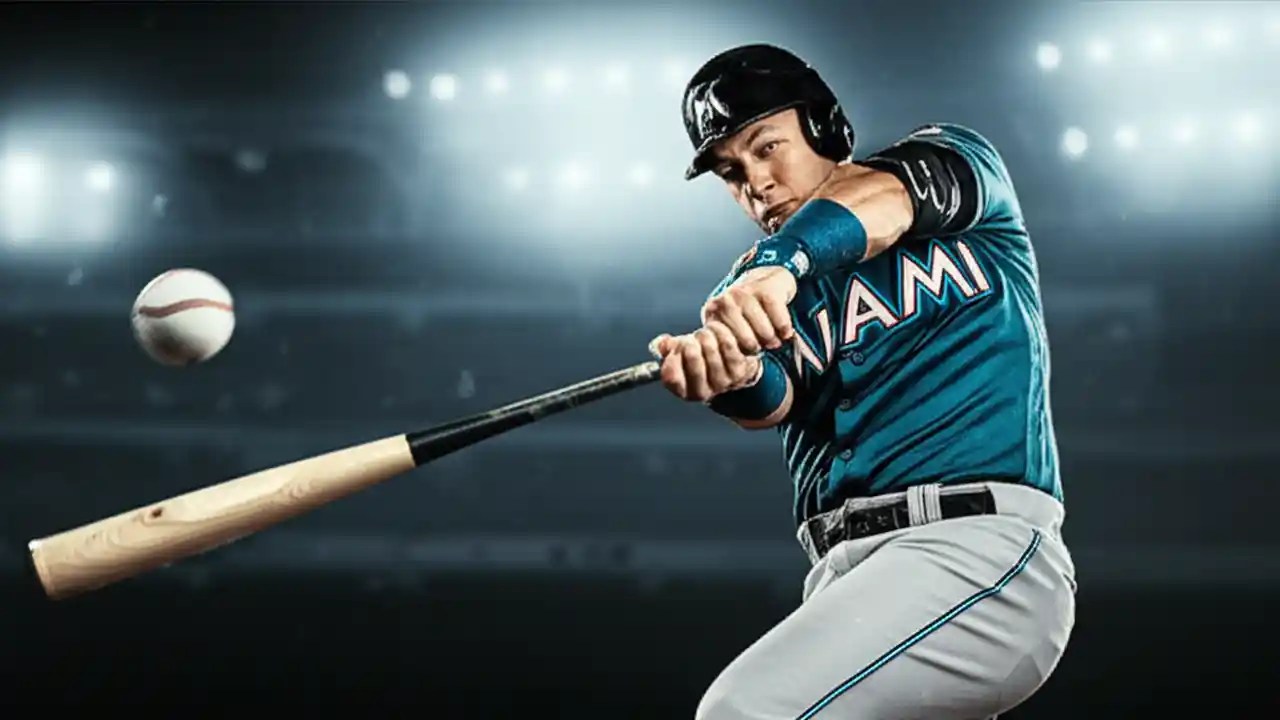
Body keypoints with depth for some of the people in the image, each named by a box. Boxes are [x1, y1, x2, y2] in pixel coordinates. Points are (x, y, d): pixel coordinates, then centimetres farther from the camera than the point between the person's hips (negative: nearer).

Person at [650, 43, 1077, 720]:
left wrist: (785, 260, -34)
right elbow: (772, 402, -4)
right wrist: (731, 374, -29)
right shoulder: (754, 290, 18)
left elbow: (884, 194, -14)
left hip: (977, 545, -6)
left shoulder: (955, 162, 11)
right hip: (844, 572, 6)